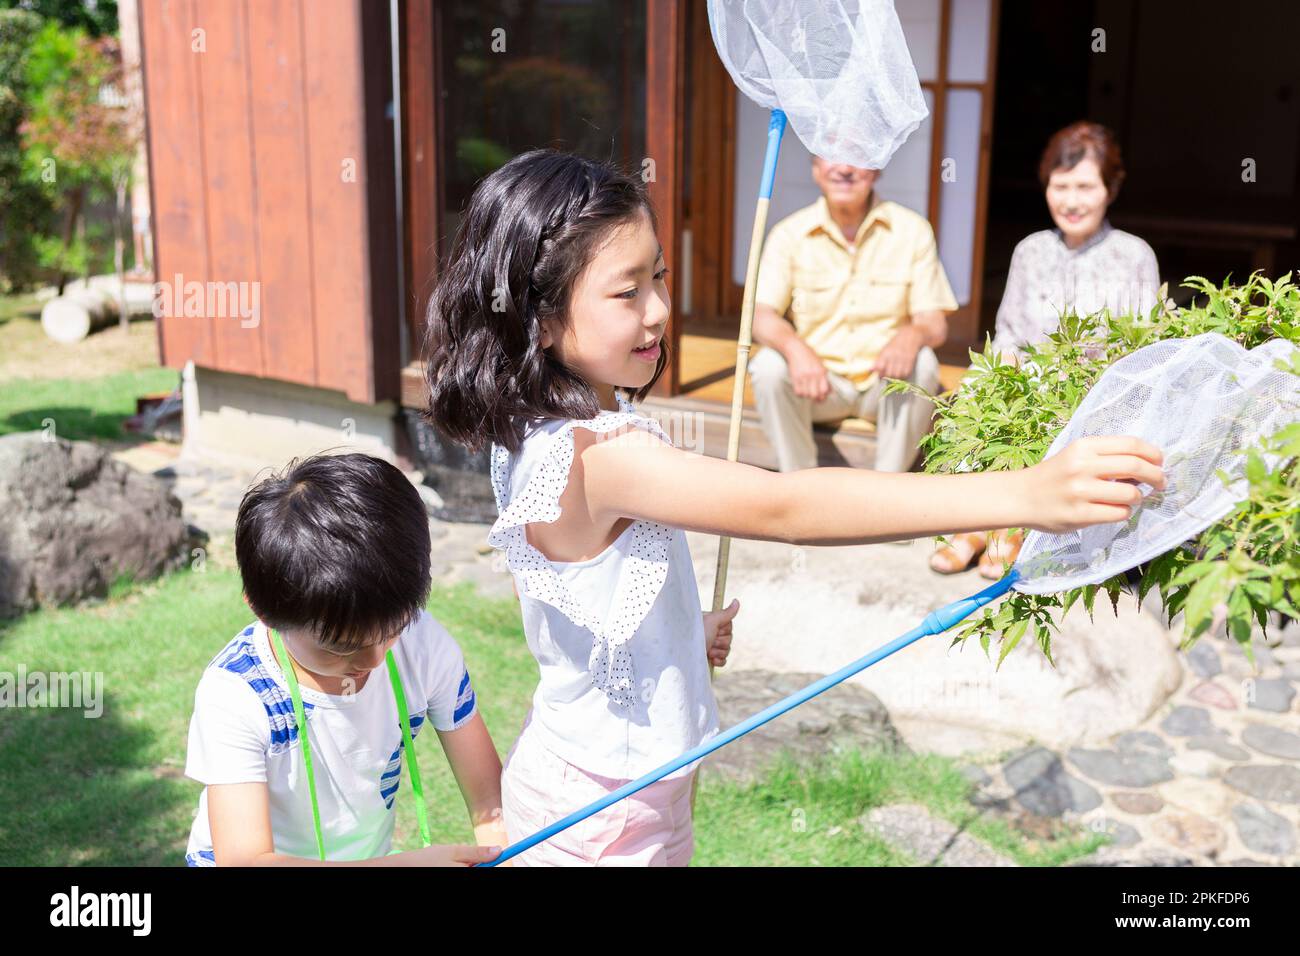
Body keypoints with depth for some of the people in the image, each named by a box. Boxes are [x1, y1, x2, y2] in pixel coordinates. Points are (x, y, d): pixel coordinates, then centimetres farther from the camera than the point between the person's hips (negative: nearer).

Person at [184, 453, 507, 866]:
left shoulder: (425, 646, -13)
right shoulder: (232, 695, -22)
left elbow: (490, 799, -8)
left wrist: (502, 848, -27)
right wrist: (409, 862, -36)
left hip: (371, 855, 3)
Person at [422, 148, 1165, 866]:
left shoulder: (549, 432, 0)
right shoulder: (600, 455, -32)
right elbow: (784, 509, -42)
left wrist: (685, 630, 2)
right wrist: (1025, 495, -47)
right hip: (605, 813, -9)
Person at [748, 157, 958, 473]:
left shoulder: (912, 230, -3)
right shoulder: (789, 233, -3)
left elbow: (935, 324, -7)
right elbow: (761, 316, -13)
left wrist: (913, 335, -34)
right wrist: (794, 347, -37)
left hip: (886, 381, 0)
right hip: (817, 378, 0)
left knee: (921, 364, -30)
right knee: (769, 366, -28)